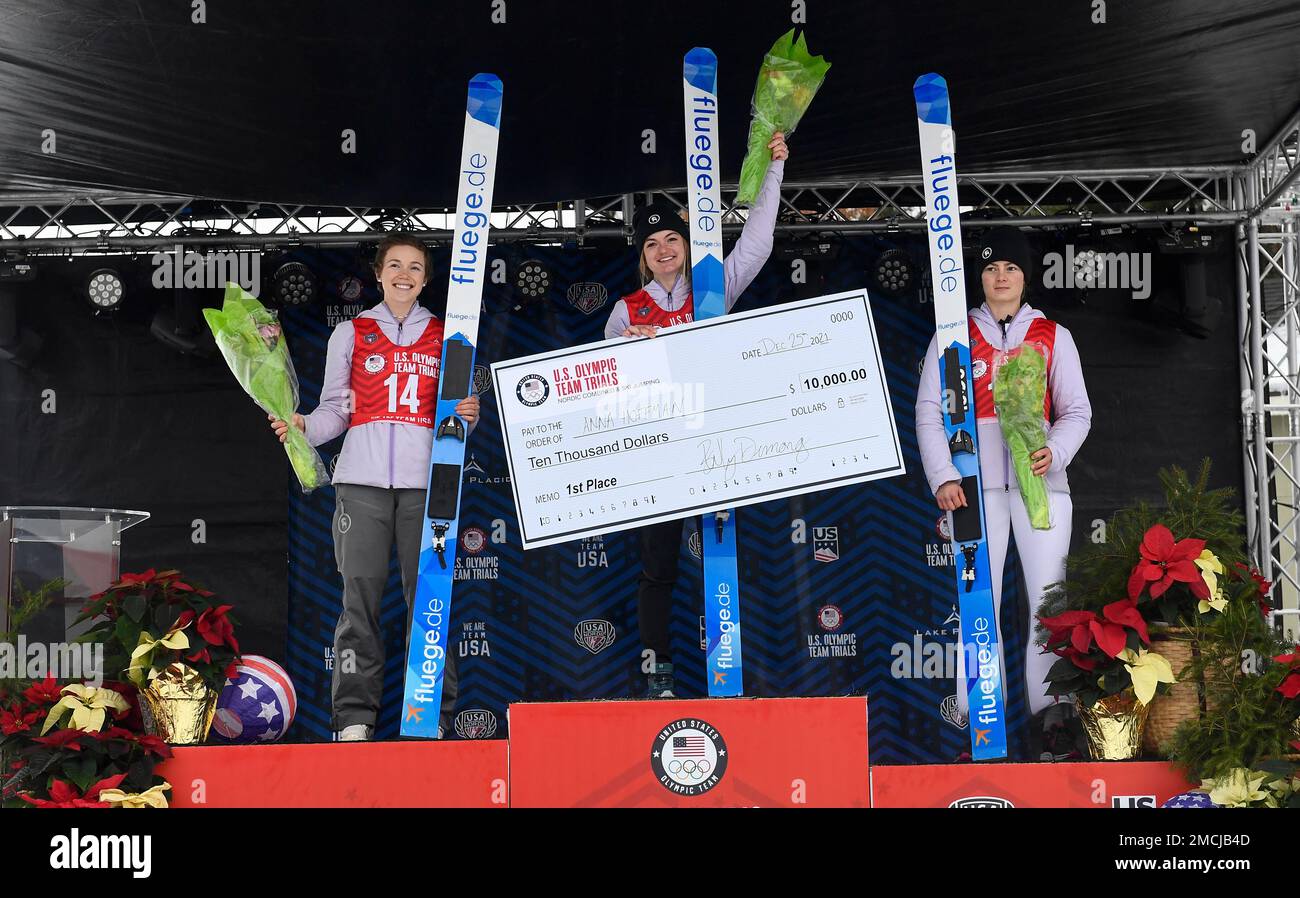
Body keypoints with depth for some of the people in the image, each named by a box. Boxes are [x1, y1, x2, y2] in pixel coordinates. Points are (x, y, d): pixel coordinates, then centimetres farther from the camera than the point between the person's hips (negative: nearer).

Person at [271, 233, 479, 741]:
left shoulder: (445, 337, 15)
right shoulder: (350, 334, 15)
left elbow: (456, 409, 16)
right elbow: (335, 409, 12)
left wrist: (468, 415, -6)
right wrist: (304, 428, -7)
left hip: (424, 479, 0)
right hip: (363, 478, 0)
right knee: (361, 594, -6)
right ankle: (355, 717, -4)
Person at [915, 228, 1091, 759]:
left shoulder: (1053, 336, 15)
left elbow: (1076, 411, 11)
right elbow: (929, 412, 7)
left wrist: (1053, 452, -10)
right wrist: (942, 477, -6)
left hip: (1039, 479, 1)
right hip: (976, 481, -1)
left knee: (1049, 599, -6)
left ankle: (1048, 713, -3)